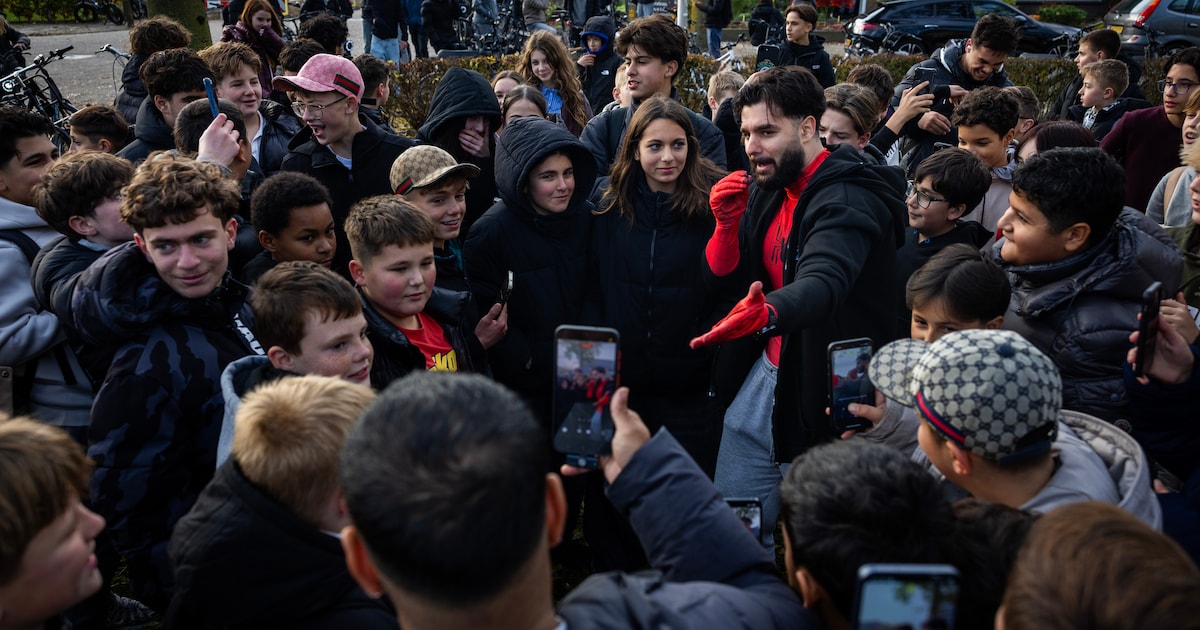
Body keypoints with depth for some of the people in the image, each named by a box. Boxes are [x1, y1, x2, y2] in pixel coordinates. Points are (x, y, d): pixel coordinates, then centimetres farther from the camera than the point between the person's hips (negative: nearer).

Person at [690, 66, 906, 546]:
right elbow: (723, 282, 8)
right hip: (760, 383, 7)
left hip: (826, 397, -7)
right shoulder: (765, 190, 7)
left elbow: (823, 282, -38)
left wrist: (767, 313, -58)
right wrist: (728, 222, -10)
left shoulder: (849, 197, -18)